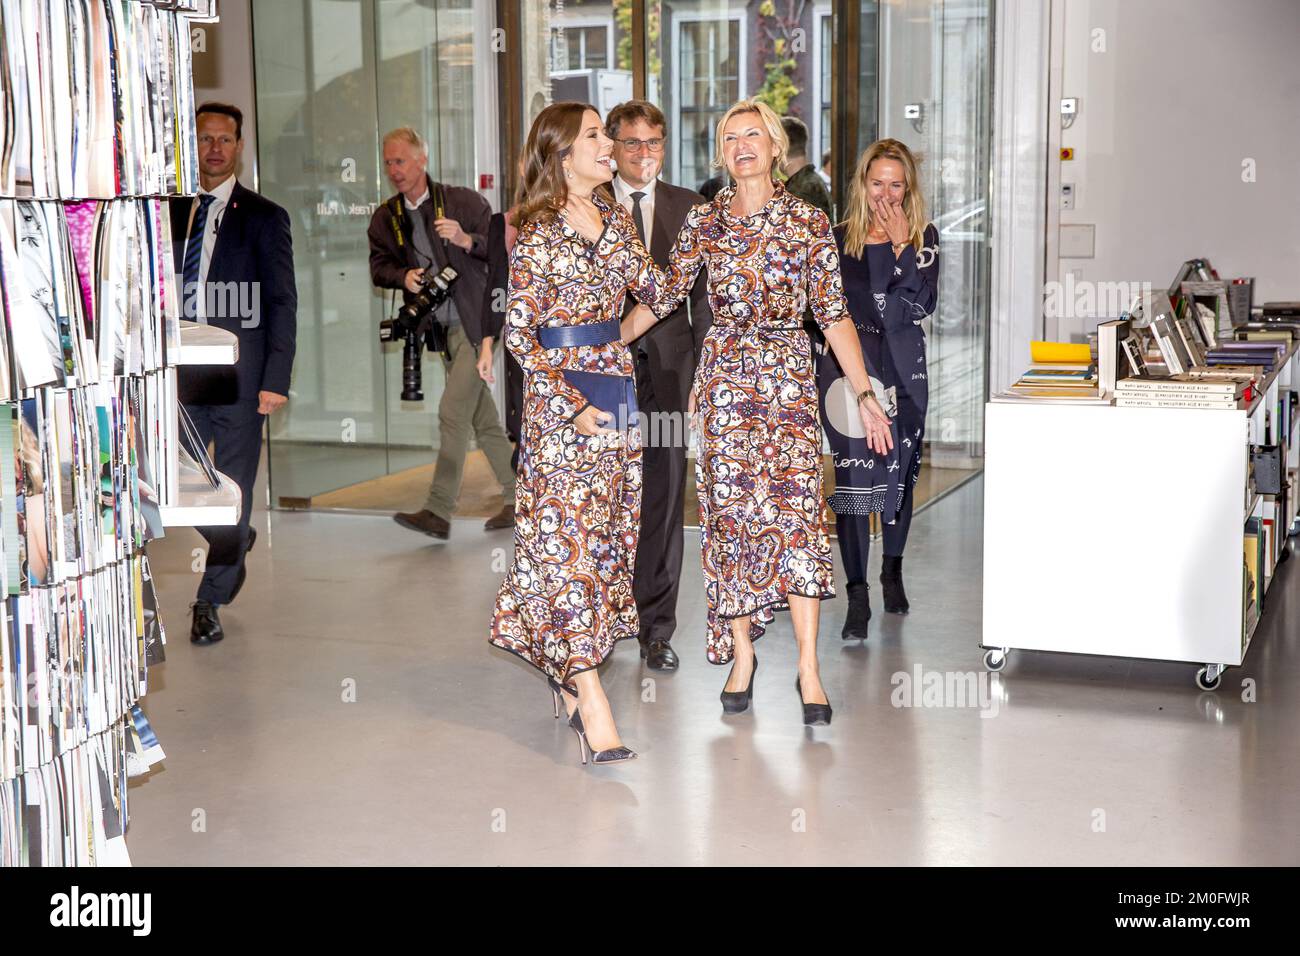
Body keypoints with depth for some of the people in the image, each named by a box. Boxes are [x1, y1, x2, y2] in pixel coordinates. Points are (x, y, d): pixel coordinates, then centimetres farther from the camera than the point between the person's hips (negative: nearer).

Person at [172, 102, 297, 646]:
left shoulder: (263, 218, 0)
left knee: (233, 491, 2)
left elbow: (282, 305, -3)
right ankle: (237, 542, 35)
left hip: (239, 376, -4)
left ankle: (211, 602, 13)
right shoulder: (172, 214, 11)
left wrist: (276, 379, -11)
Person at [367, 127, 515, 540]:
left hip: (475, 322, -6)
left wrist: (466, 240, -23)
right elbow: (378, 267, 12)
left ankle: (438, 512, -11)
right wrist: (403, 276, -9)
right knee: (484, 421, 11)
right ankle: (519, 499, 22)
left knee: (452, 413, -12)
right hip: (441, 329, 6)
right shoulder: (385, 218, 8)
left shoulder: (463, 201, -6)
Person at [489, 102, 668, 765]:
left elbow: (656, 287, 11)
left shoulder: (616, 219, 12)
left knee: (610, 533, 8)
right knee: (570, 537, -9)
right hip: (561, 394, -7)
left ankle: (569, 673, 22)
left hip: (618, 386, 7)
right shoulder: (536, 232, -6)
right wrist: (573, 404, -14)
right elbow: (518, 333, -9)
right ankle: (592, 706, -11)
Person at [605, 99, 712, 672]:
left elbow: (701, 293, 9)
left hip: (667, 364, 1)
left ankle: (656, 625, 11)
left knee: (663, 496, 3)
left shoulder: (688, 208, 9)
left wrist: (703, 368, 2)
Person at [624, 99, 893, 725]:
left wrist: (865, 394, -3)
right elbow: (662, 297, 10)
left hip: (789, 376, -2)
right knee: (730, 509, 2)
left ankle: (808, 668, -7)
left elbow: (833, 314, 1)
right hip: (724, 376, 2)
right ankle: (741, 653, 13)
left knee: (796, 508, -9)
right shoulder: (704, 222, 7)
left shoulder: (808, 222, 2)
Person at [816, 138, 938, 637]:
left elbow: (923, 304, -9)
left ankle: (892, 569, 34)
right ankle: (858, 596, -8)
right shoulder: (839, 237, 5)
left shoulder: (924, 237, 4)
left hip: (903, 370, 1)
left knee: (900, 472, 12)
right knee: (852, 475, -9)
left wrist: (902, 244, -10)